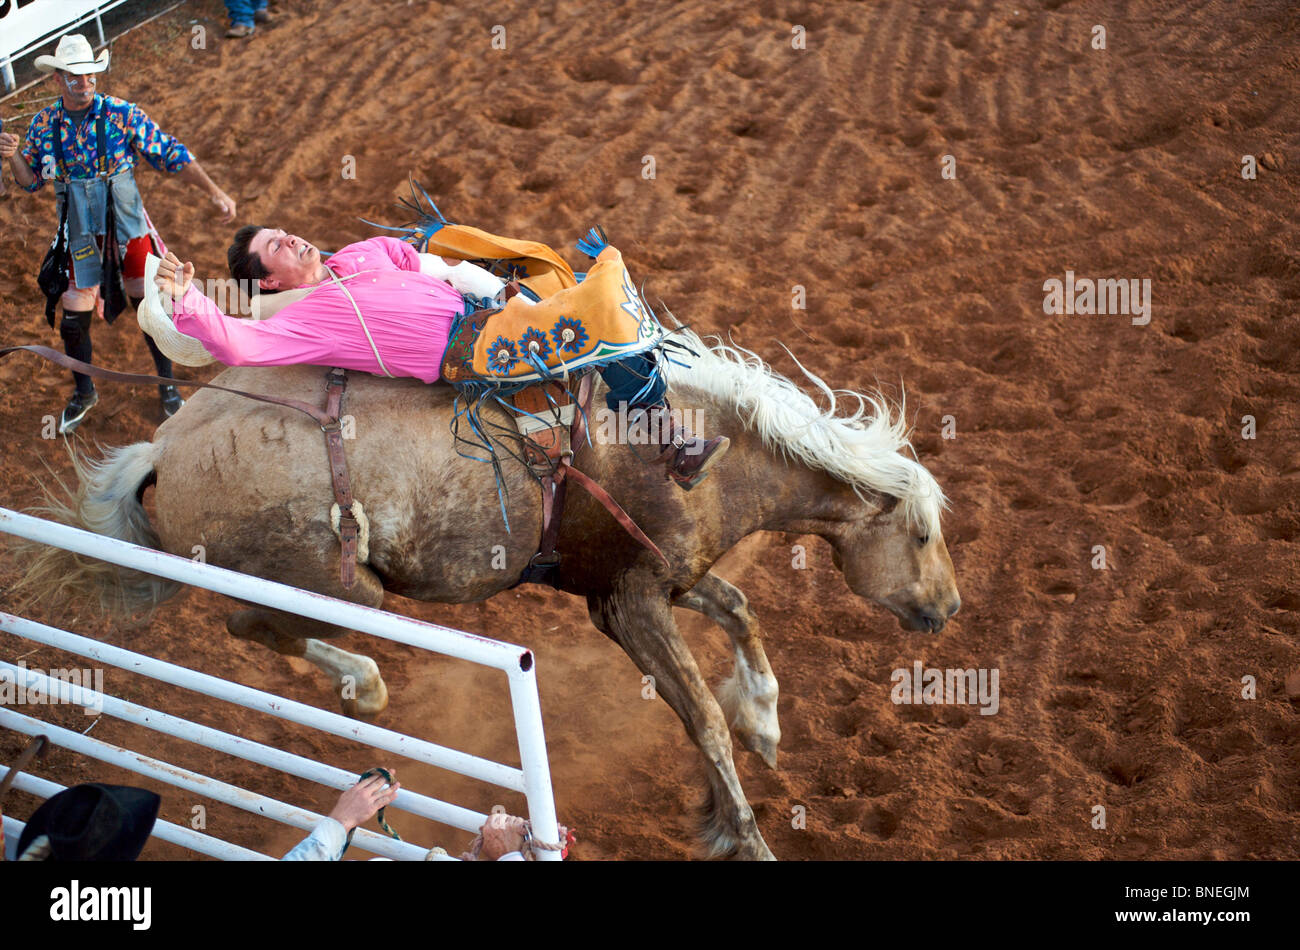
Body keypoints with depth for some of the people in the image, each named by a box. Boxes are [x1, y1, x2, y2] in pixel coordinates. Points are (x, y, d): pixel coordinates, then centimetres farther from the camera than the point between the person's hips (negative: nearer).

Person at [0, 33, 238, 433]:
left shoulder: (123, 115, -13)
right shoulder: (43, 124, -4)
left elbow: (172, 156, -12)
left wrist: (215, 193, -19)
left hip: (128, 230, -2)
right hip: (80, 236, 2)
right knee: (73, 320, 7)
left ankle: (167, 386, 25)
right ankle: (84, 392, 31)